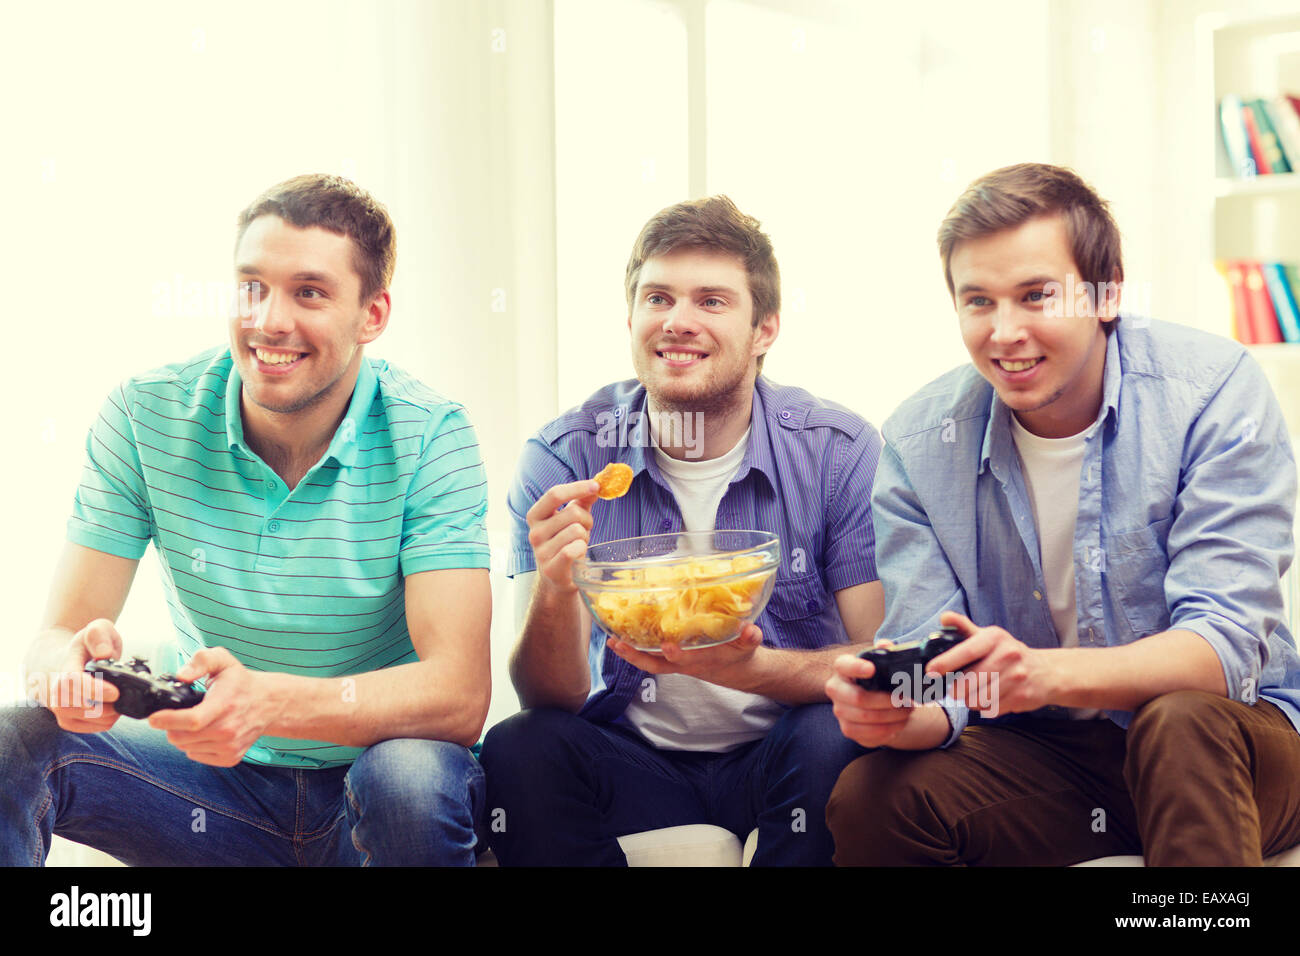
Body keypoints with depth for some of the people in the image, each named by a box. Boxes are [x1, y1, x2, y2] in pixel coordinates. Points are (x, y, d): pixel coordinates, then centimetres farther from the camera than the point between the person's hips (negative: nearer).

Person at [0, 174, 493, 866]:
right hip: (221, 783, 1)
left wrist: (271, 701, -43)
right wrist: (70, 667, -36)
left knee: (415, 779, -34)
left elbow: (459, 694, -25)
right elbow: (60, 633, -9)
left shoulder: (428, 437, -16)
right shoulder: (146, 416, -8)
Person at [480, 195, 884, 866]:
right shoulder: (564, 458, -9)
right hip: (628, 754, 1)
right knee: (516, 752, -27)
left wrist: (748, 668, -34)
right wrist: (554, 592, -35)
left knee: (831, 742, -32)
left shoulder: (840, 453, -10)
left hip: (776, 753, 0)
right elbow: (552, 700, -13)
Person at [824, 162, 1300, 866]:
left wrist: (1047, 673, -42)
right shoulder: (917, 444, -6)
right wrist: (901, 715, -35)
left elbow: (1224, 645, -23)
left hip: (1224, 736, -1)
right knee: (867, 802, -24)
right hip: (1039, 754, 2)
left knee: (1183, 723, -35)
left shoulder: (1212, 391, -14)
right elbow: (938, 685, -9)